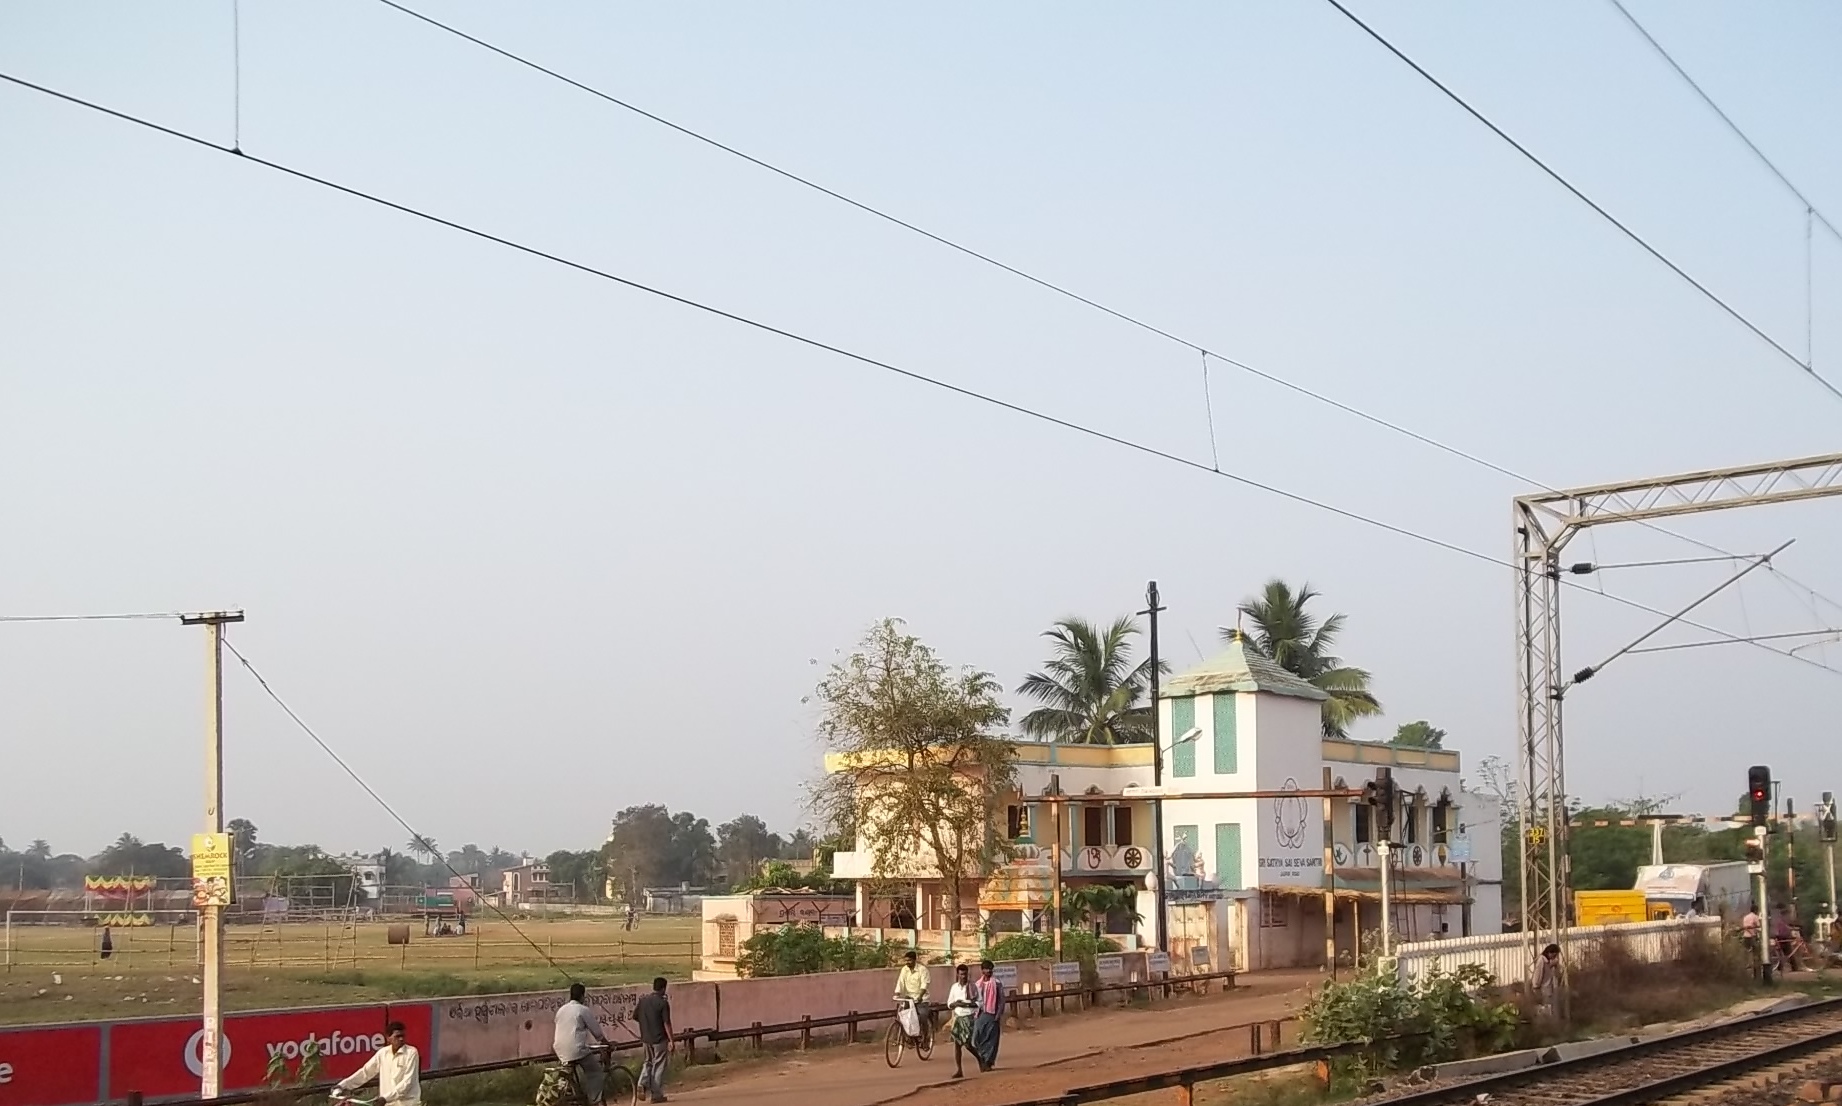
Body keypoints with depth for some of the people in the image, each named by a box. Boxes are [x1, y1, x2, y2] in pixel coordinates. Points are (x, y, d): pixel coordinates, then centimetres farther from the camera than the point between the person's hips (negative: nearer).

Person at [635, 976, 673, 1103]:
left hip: (646, 1038, 5)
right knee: (658, 1065, 5)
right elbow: (667, 1023, -16)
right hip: (660, 1039, -5)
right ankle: (657, 1094, 8)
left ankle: (643, 1083, -4)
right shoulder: (663, 1003, -14)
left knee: (648, 1062, 20)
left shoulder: (643, 1000, 1)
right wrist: (671, 1040, -11)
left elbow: (635, 1017, 9)